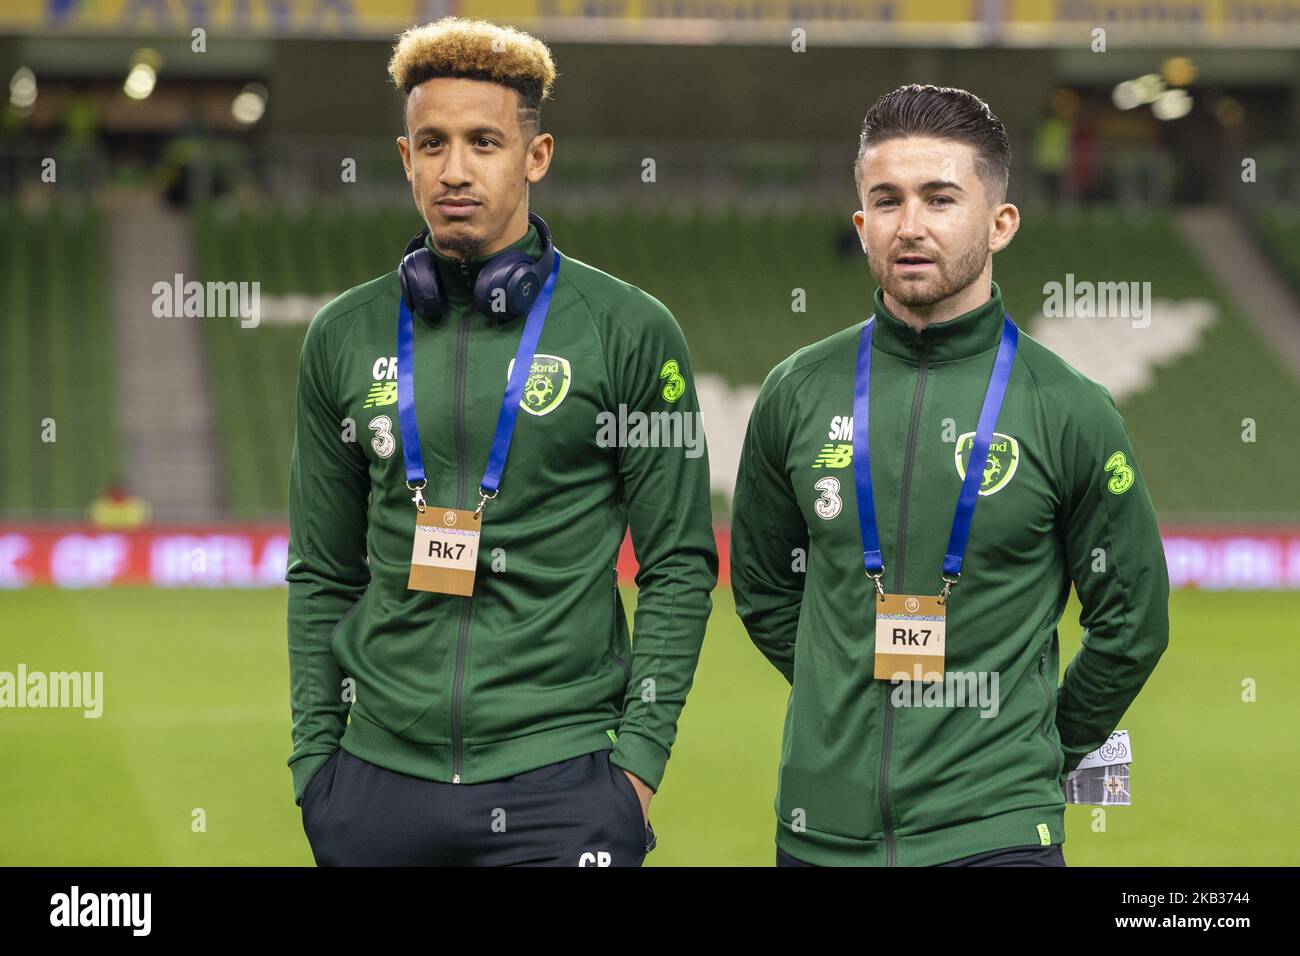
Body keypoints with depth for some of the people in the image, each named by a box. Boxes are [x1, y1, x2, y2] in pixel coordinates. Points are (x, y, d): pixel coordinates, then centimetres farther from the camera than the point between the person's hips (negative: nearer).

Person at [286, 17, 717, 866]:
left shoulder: (630, 331, -1)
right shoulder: (345, 337, 9)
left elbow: (680, 566, 0)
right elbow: (322, 575, 13)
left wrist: (640, 758, -7)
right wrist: (314, 760, 7)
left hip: (559, 788, -3)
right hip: (380, 780, 3)